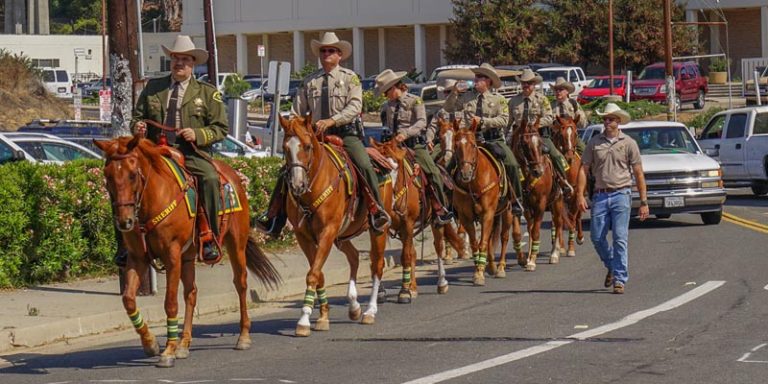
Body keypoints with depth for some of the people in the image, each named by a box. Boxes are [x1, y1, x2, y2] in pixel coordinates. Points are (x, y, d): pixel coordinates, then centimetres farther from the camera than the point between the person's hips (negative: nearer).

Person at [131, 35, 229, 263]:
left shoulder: (207, 93, 10)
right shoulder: (153, 88, 18)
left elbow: (221, 128, 7)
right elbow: (138, 116, 24)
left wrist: (198, 135, -11)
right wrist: (138, 127, -1)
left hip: (192, 154, -2)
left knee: (211, 179, -31)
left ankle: (210, 240, -24)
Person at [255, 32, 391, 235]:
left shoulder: (349, 78, 4)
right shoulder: (309, 82, 11)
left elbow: (355, 107, -10)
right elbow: (297, 111, 11)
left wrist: (331, 121, -23)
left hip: (344, 133, -3)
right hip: (315, 135, 3)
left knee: (365, 165, -25)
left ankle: (377, 211, -13)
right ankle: (274, 216, -6)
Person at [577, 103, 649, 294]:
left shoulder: (628, 143, 2)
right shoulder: (594, 142, 6)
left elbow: (639, 174, 3)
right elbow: (584, 169, 7)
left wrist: (644, 202, -2)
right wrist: (580, 195, -5)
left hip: (621, 194, -3)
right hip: (600, 195, 3)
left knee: (620, 238, -6)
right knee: (597, 237, 3)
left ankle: (619, 279, -2)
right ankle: (612, 266, 28)